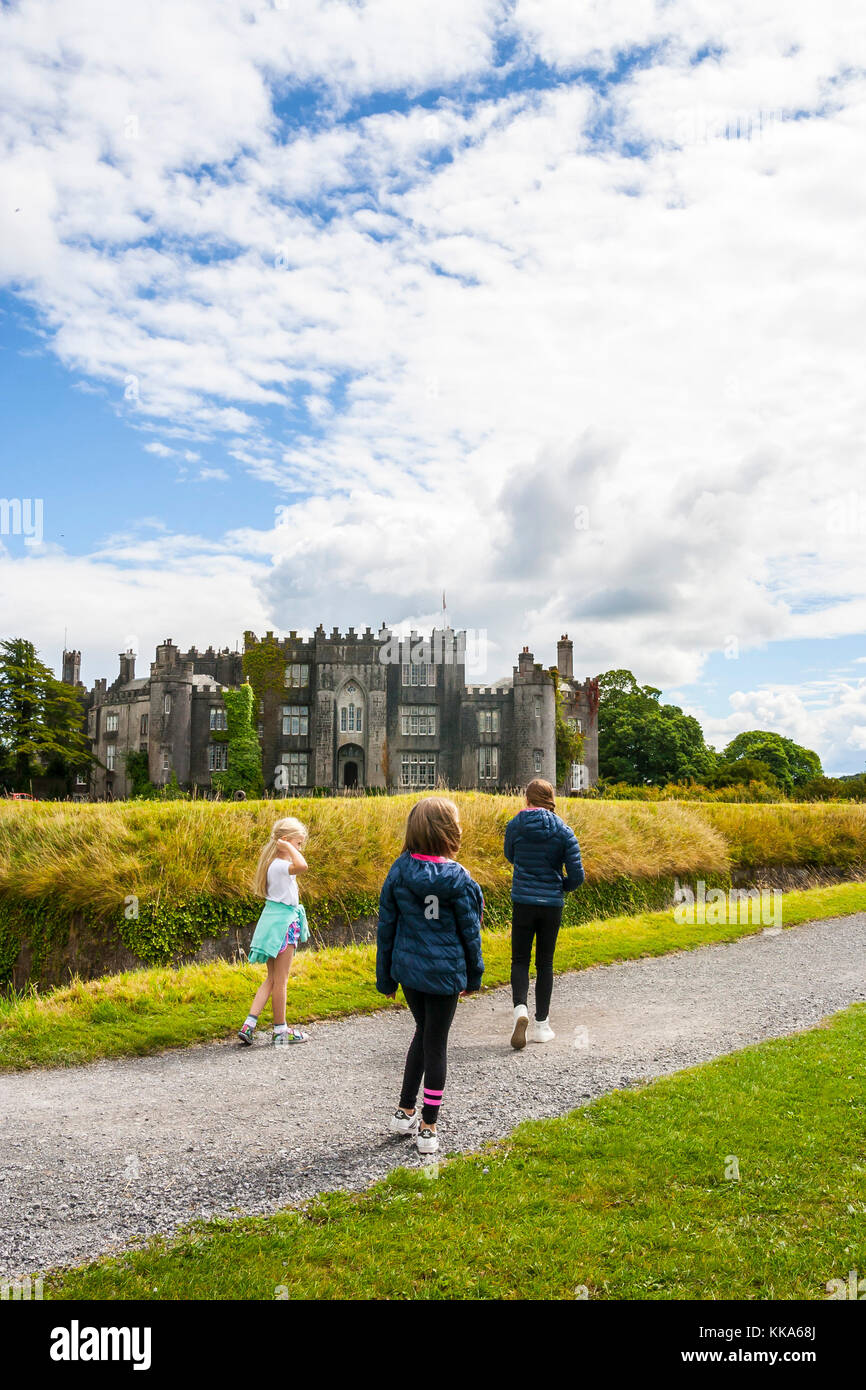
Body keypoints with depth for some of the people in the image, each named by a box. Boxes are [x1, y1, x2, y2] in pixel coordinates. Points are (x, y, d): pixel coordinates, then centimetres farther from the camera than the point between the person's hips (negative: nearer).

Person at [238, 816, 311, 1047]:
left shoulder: (274, 862, 8)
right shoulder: (279, 865, -21)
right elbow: (301, 866, -41)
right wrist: (289, 848, -30)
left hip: (274, 920, 10)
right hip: (282, 923, -10)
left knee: (272, 979, 16)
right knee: (280, 980, 3)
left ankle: (249, 1024, 11)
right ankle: (280, 1030, 14)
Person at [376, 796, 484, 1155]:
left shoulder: (399, 871, -6)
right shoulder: (457, 878, -15)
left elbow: (386, 927, 0)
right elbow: (470, 932, -6)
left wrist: (386, 977, 11)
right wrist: (474, 974, 8)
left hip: (408, 968, 4)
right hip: (445, 972, -4)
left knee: (424, 1032, 24)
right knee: (435, 1044, 9)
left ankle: (404, 1112, 28)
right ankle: (428, 1128, 17)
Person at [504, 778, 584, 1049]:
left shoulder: (515, 826, -5)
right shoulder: (563, 831, -4)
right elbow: (577, 875, -5)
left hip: (523, 903, -1)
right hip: (552, 905, 1)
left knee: (520, 960, 10)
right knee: (545, 963, 12)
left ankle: (520, 1008, -15)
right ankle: (541, 1025, 17)